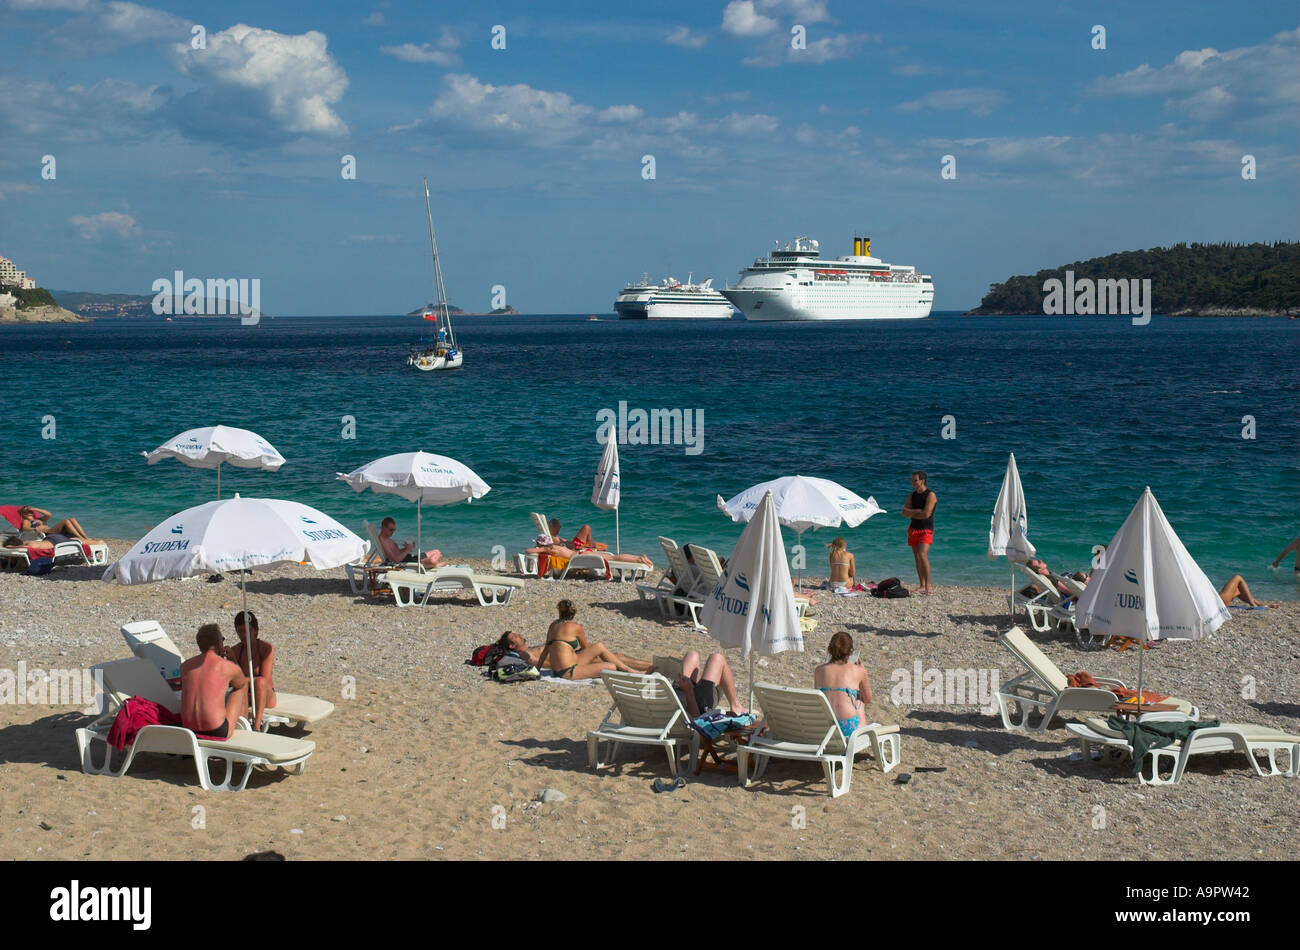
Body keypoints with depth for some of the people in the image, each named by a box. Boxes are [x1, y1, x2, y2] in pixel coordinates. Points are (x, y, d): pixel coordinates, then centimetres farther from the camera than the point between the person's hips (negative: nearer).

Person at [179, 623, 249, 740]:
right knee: (242, 686, 21)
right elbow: (240, 684, 20)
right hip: (219, 732, -5)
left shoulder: (185, 666, 6)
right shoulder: (229, 667, -5)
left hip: (189, 730, 5)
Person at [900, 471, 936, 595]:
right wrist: (917, 512, -12)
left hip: (926, 530, -7)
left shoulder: (930, 495, -9)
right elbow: (904, 513, 3)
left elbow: (926, 514, -19)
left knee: (922, 554, -21)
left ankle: (928, 586, -19)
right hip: (913, 529, 7)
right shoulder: (912, 496, 11)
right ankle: (922, 586, 10)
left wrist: (911, 513, -5)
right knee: (917, 558, 6)